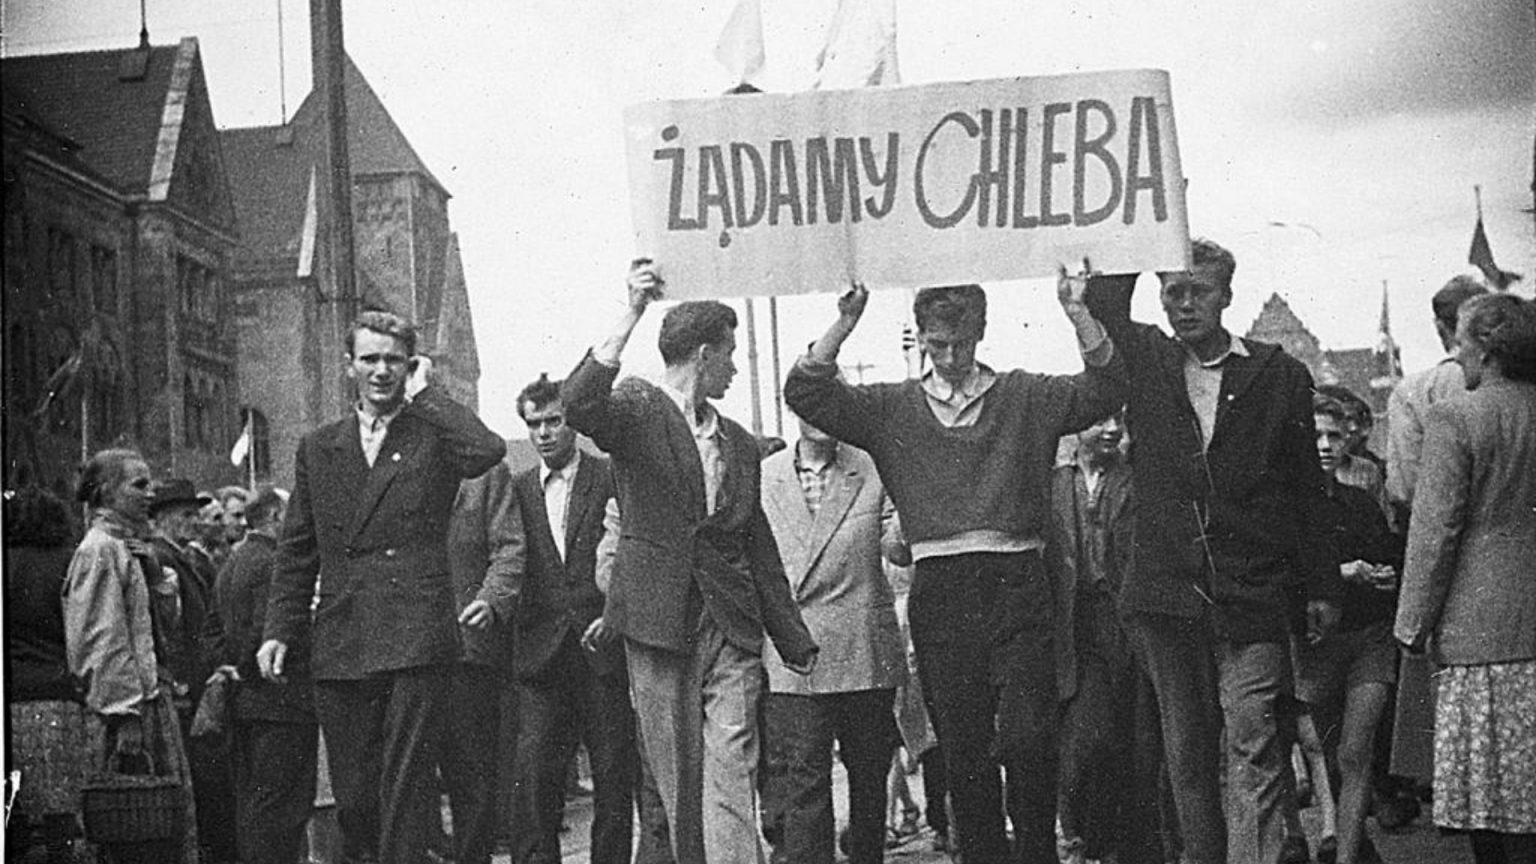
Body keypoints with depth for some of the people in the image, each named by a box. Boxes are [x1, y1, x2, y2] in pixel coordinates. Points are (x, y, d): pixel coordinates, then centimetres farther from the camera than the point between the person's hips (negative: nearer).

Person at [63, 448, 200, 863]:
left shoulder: (131, 549, 17)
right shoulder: (99, 551, -11)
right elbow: (103, 640, -17)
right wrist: (124, 714, -20)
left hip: (149, 696, 9)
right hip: (123, 705, -9)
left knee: (177, 810, 8)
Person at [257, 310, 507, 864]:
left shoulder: (433, 436, 5)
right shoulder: (318, 450, 16)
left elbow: (489, 451, -18)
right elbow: (296, 553, 17)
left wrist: (424, 395, -5)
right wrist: (279, 631, 7)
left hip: (415, 641, -3)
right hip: (339, 647, 3)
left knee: (406, 790, -7)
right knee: (352, 794, 6)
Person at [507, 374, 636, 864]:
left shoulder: (612, 479, 3)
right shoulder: (518, 490, 14)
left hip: (605, 653, -2)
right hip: (541, 657, 2)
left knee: (614, 780, 1)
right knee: (531, 776, -7)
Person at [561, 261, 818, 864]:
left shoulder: (739, 445, 19)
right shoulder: (637, 412, 1)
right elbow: (578, 406, -23)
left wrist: (795, 643, 21)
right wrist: (631, 316, -27)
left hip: (732, 630, 4)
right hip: (659, 622, -4)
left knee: (731, 769, -9)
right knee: (677, 774, 3)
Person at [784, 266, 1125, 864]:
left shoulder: (1025, 397, 9)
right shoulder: (892, 408, 10)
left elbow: (1104, 388, -3)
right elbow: (805, 394, 1)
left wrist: (1078, 315, -16)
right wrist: (845, 323, -10)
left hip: (1017, 588, -1)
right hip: (941, 591, 1)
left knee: (1028, 736, -11)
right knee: (963, 748, 5)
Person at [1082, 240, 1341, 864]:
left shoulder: (1278, 375, 5)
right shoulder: (1145, 362, 10)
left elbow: (1308, 491, 7)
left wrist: (1321, 588, 5)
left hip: (1252, 599, -2)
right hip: (1167, 593, 2)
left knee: (1254, 743, -9)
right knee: (1187, 750, 9)